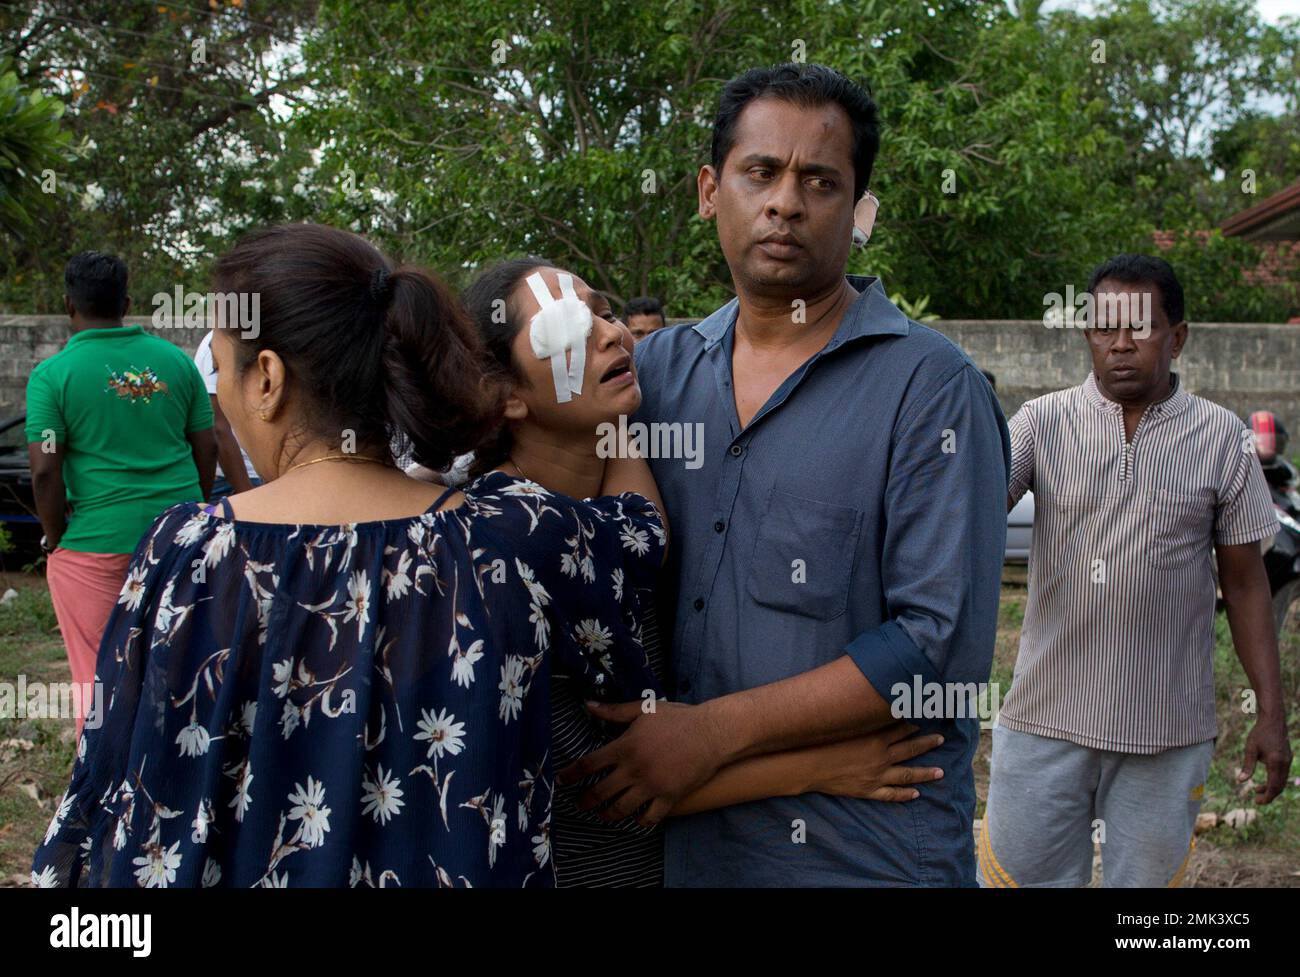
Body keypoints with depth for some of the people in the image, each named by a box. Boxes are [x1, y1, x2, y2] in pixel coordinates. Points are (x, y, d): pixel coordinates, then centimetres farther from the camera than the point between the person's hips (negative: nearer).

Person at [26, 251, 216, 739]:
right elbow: (207, 449, 7)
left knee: (98, 678, 8)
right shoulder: (176, 361, 4)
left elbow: (45, 471, -12)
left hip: (96, 543, -4)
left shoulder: (52, 375, -7)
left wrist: (56, 539, 1)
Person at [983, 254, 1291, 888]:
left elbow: (1245, 582, 5)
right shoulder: (1041, 422, 0)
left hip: (1167, 730, 0)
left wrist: (1271, 713, 2)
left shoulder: (1221, 438, 1)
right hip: (1045, 717, 0)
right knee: (1022, 874, 8)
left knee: (1147, 876, 12)